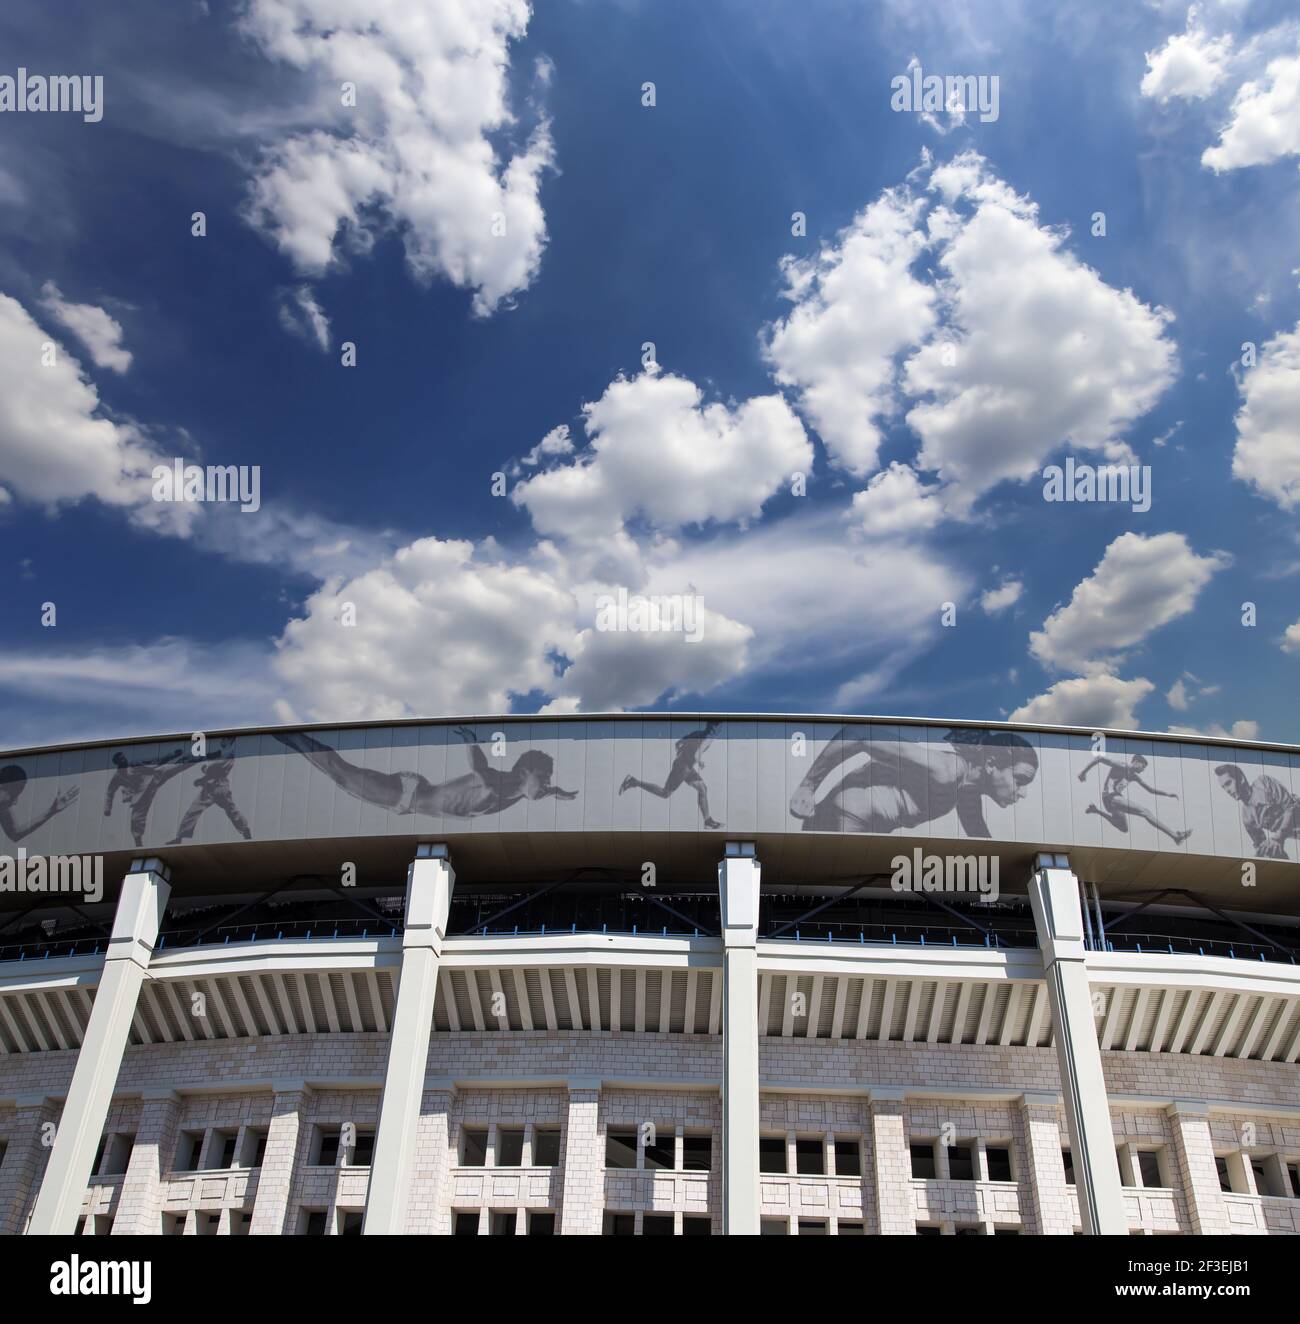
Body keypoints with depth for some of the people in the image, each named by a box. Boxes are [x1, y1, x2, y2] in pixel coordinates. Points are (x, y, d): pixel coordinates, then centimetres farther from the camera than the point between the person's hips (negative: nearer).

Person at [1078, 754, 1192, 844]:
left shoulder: (1134, 776, 15)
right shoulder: (1120, 766, -10)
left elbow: (1150, 789, 20)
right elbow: (1099, 758, -17)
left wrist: (1166, 793, 6)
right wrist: (1084, 772, -19)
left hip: (1117, 799, 10)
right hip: (1111, 798, -10)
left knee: (1124, 829, 25)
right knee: (1145, 812, -19)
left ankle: (1096, 810, 27)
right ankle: (1175, 835, -24)